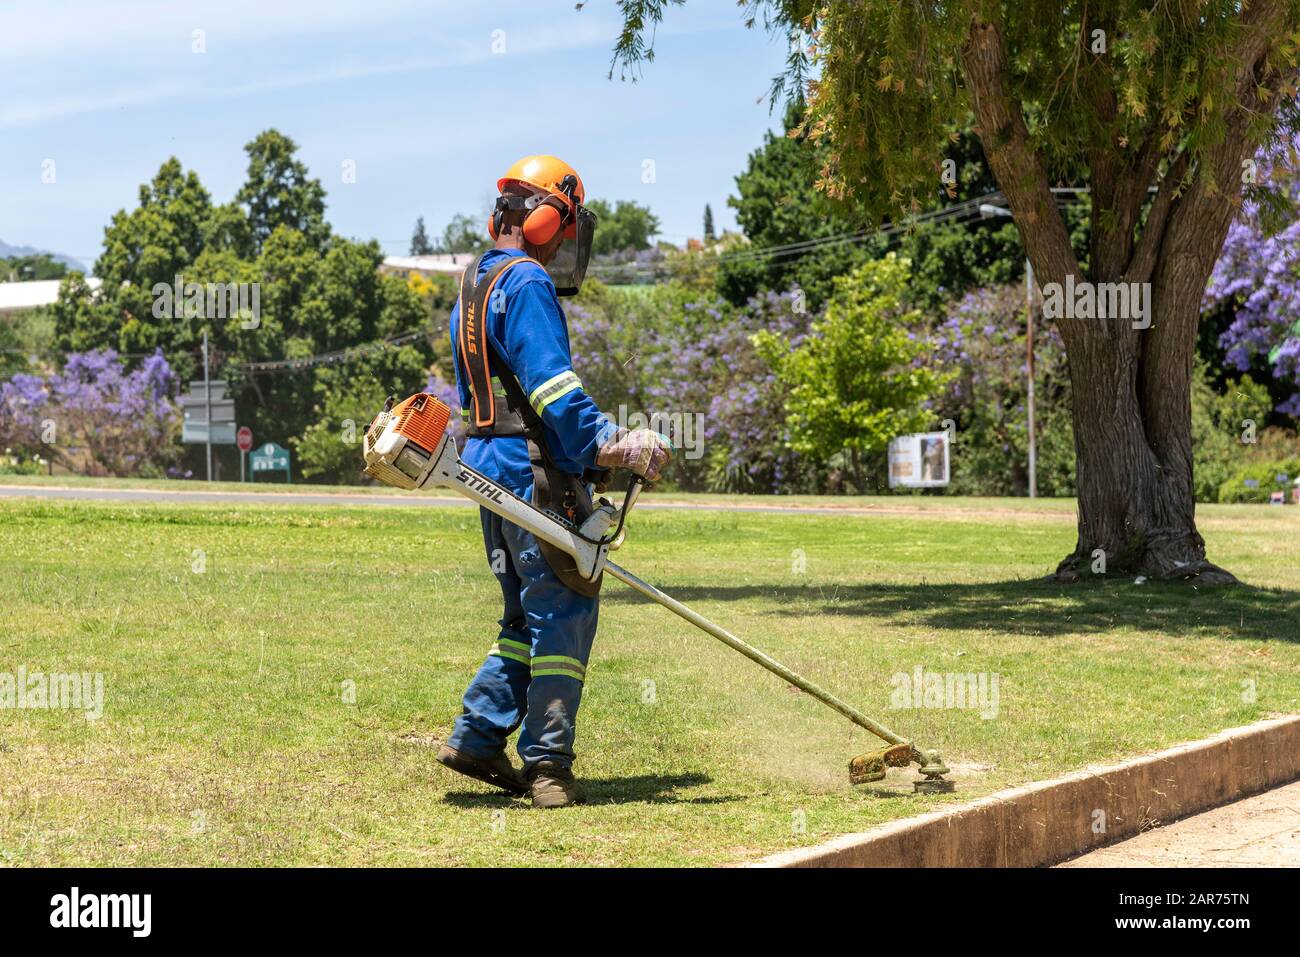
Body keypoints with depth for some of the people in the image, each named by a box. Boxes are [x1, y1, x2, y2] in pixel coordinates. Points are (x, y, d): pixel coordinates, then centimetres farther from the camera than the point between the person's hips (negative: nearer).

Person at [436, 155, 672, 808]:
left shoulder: (471, 287, 20)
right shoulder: (526, 282, -11)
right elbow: (552, 383, -22)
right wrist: (608, 445, -26)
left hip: (488, 463, 10)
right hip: (536, 471, -10)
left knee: (529, 616, 17)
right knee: (565, 614, -6)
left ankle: (476, 737, 15)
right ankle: (547, 765, -7)